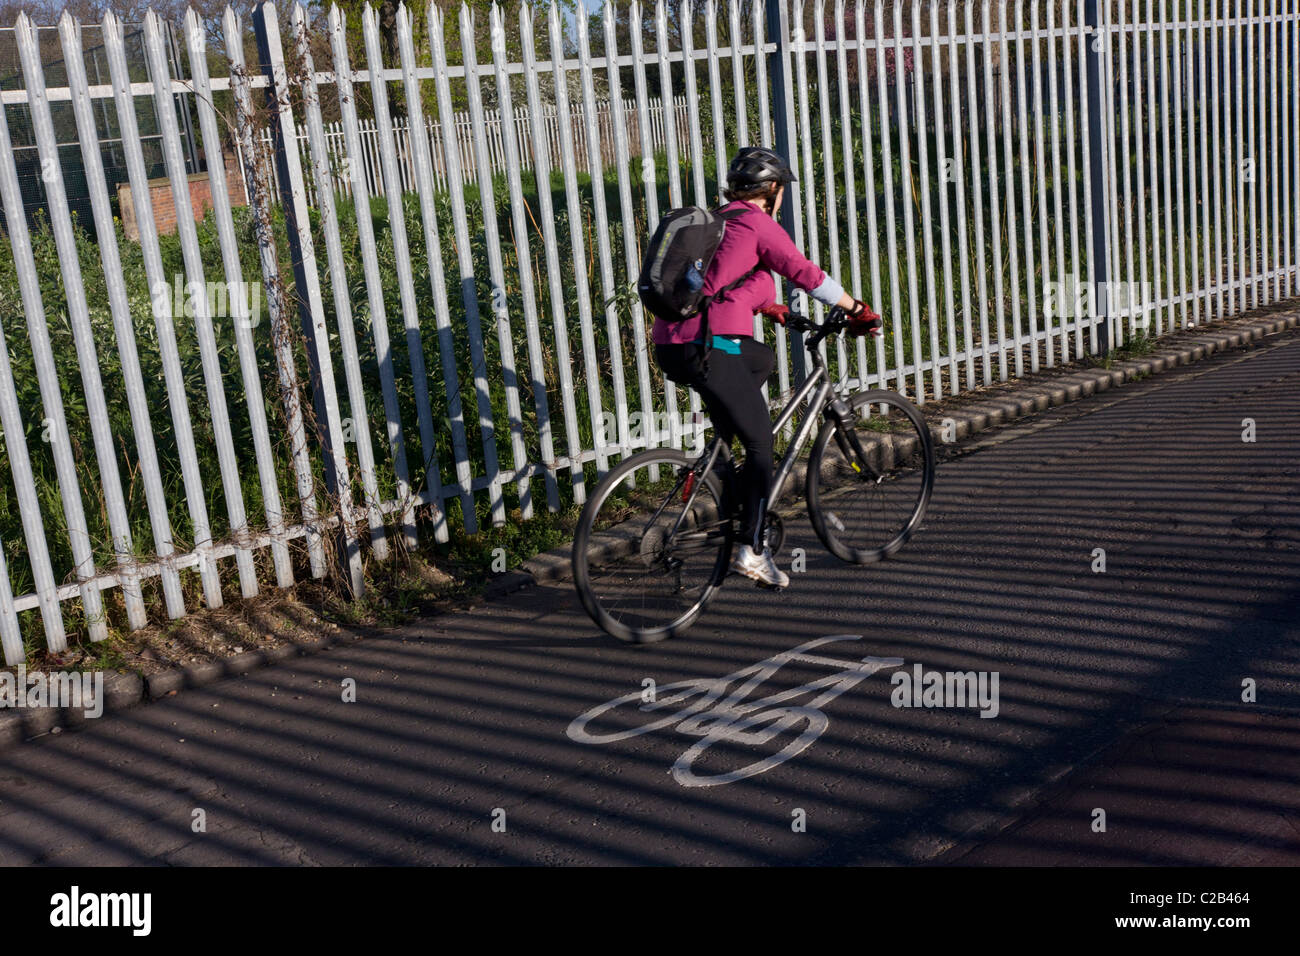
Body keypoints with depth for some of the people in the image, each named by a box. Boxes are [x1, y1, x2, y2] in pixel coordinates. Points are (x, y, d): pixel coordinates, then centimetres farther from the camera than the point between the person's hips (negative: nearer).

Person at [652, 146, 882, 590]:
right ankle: (752, 550, 3)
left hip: (669, 345, 8)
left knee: (764, 359, 32)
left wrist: (768, 307, 49)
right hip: (707, 349, -8)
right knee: (762, 444, 5)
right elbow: (806, 274, -3)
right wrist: (857, 310, 7)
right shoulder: (758, 224, -1)